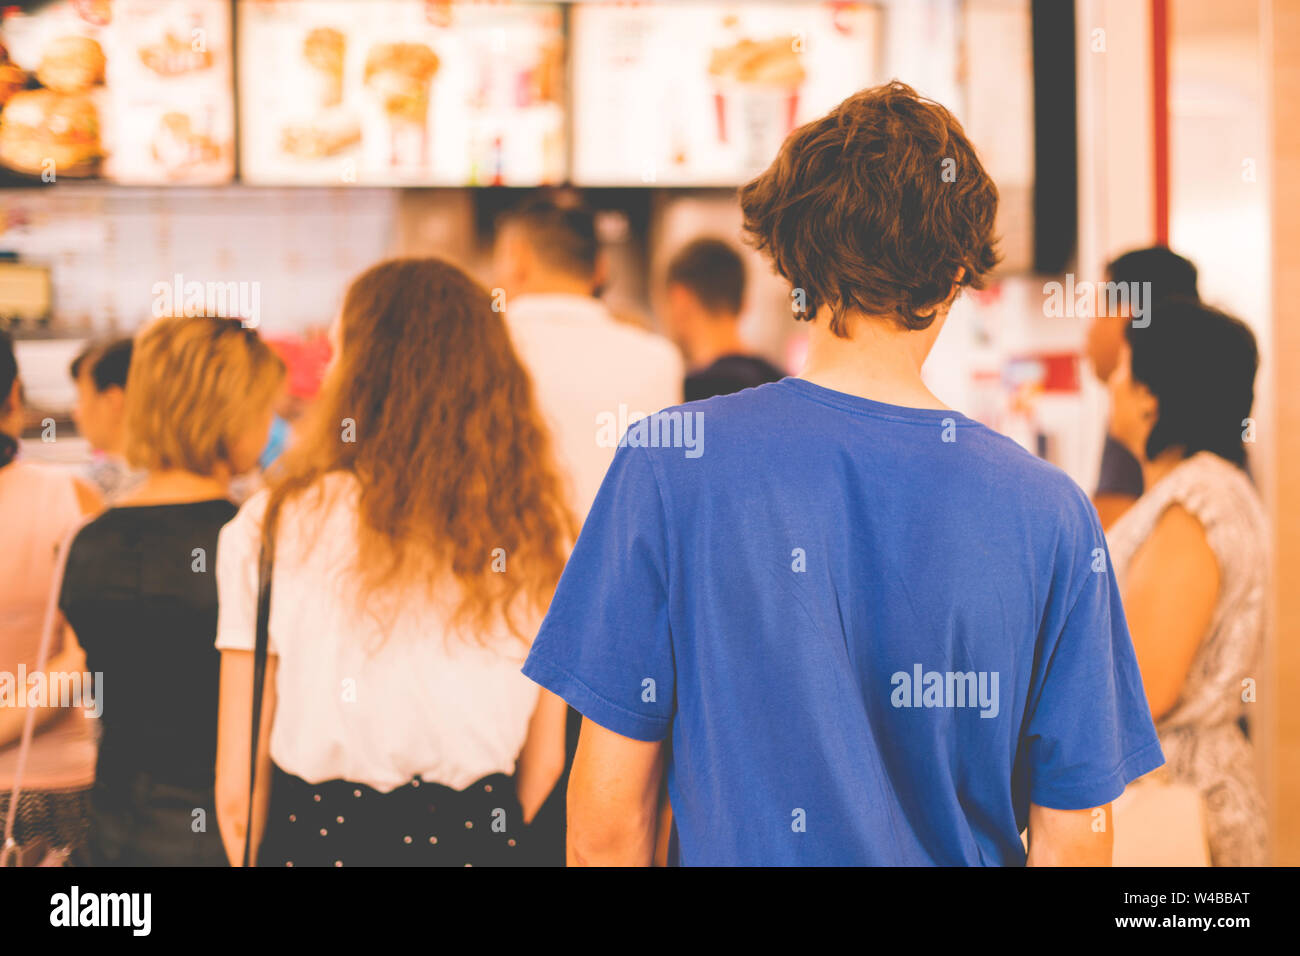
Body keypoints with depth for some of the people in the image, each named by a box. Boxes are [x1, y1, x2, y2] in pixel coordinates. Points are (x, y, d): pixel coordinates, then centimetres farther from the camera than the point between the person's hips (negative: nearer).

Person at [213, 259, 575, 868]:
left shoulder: (277, 525, -10)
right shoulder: (536, 530, -1)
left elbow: (238, 790, -7)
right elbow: (543, 762, 5)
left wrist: (249, 859, 9)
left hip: (323, 840, -2)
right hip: (481, 841, 3)